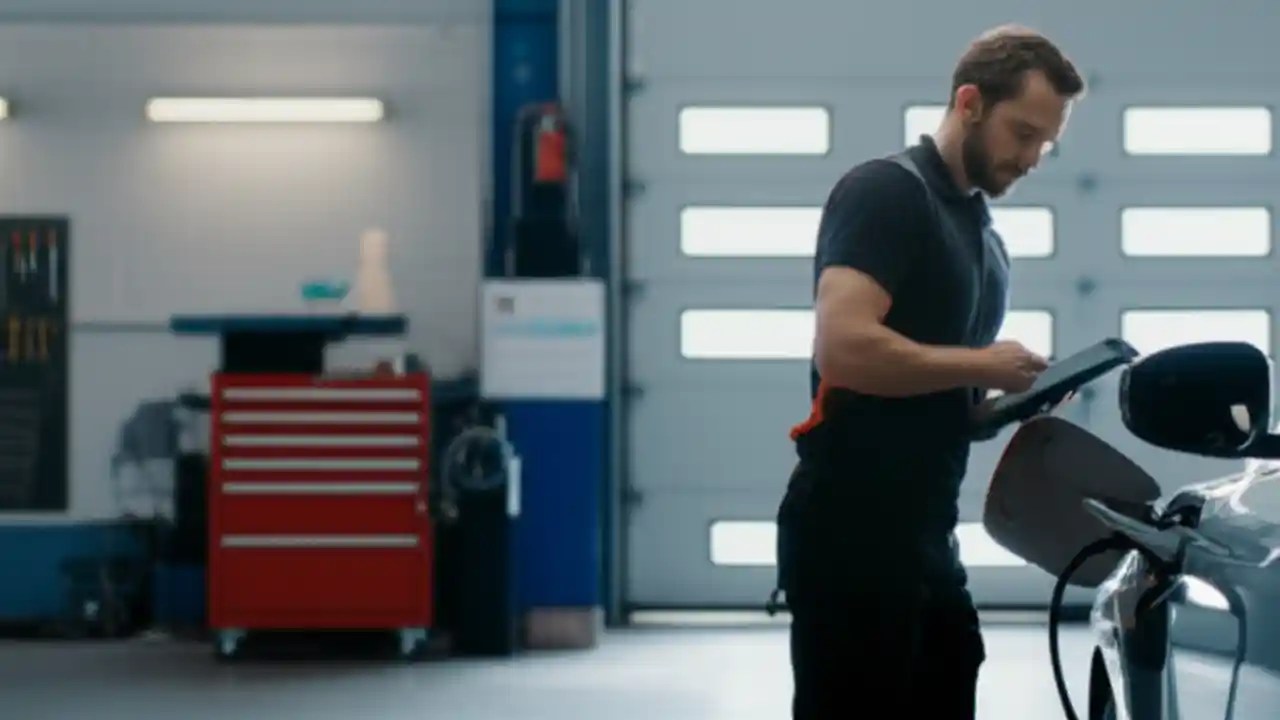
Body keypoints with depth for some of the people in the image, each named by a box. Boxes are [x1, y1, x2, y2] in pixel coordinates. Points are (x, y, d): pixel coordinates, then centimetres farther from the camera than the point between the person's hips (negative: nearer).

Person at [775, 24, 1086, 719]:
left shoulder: (982, 235, 19)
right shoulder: (884, 191, -10)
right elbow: (844, 346, -24)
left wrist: (1014, 397, 6)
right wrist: (982, 364, -14)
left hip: (924, 535, 10)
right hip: (850, 535, -10)